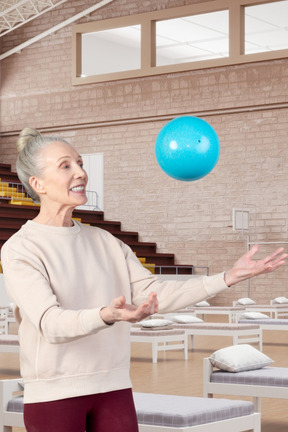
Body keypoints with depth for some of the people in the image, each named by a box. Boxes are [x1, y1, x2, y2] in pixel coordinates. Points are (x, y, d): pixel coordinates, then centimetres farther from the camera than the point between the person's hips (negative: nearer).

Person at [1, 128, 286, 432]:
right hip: (54, 395, -4)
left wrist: (228, 278, -5)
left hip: (114, 388, 5)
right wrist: (106, 316, -41)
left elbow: (154, 293, 3)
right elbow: (51, 324, -21)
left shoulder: (104, 242, 10)